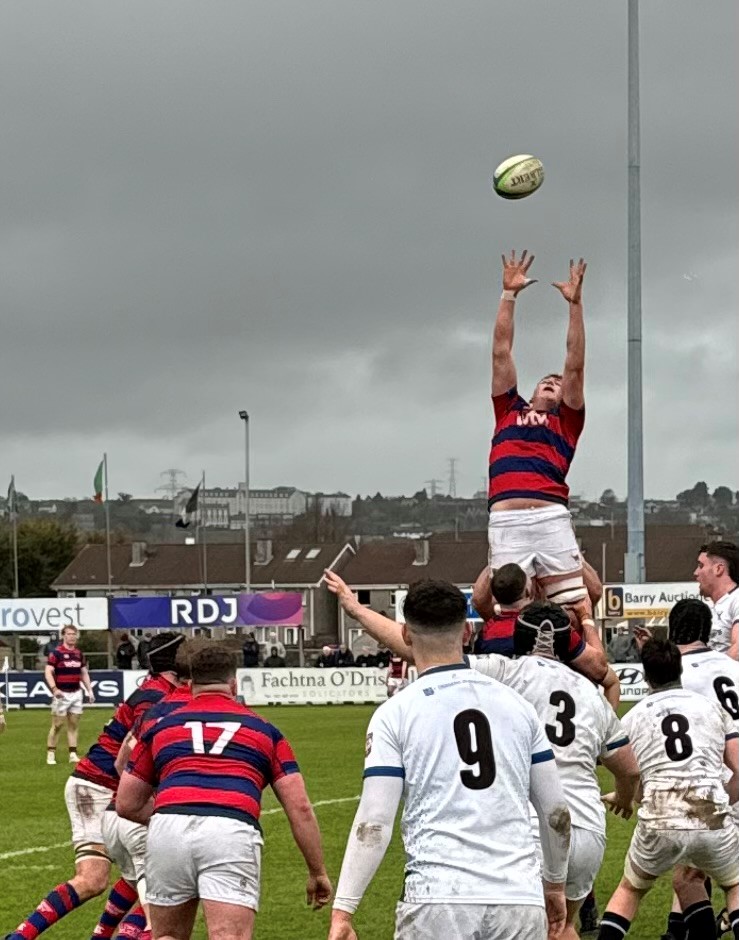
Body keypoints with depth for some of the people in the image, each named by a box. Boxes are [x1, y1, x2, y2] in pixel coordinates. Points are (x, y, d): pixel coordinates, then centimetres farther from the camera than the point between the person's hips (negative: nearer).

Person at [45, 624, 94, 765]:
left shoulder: (79, 654, 11)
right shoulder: (56, 653, -7)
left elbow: (84, 673, 20)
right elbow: (48, 672, -13)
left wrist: (89, 690, 12)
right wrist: (54, 688, -26)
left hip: (76, 693, 5)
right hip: (62, 694, -5)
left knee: (74, 724, 6)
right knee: (57, 725, -4)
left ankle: (73, 754, 8)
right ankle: (50, 754, 2)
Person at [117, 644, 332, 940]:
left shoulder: (162, 727, 28)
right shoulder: (262, 729, 25)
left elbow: (127, 804, 30)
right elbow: (300, 808, 18)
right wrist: (318, 872, 24)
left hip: (168, 829, 2)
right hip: (232, 832, -2)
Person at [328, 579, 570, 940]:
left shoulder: (394, 713, 1)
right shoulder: (516, 705, 12)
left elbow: (374, 822, -6)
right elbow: (556, 813, 16)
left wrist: (342, 910, -4)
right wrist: (556, 883, 31)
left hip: (437, 900, -3)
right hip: (520, 900, 3)